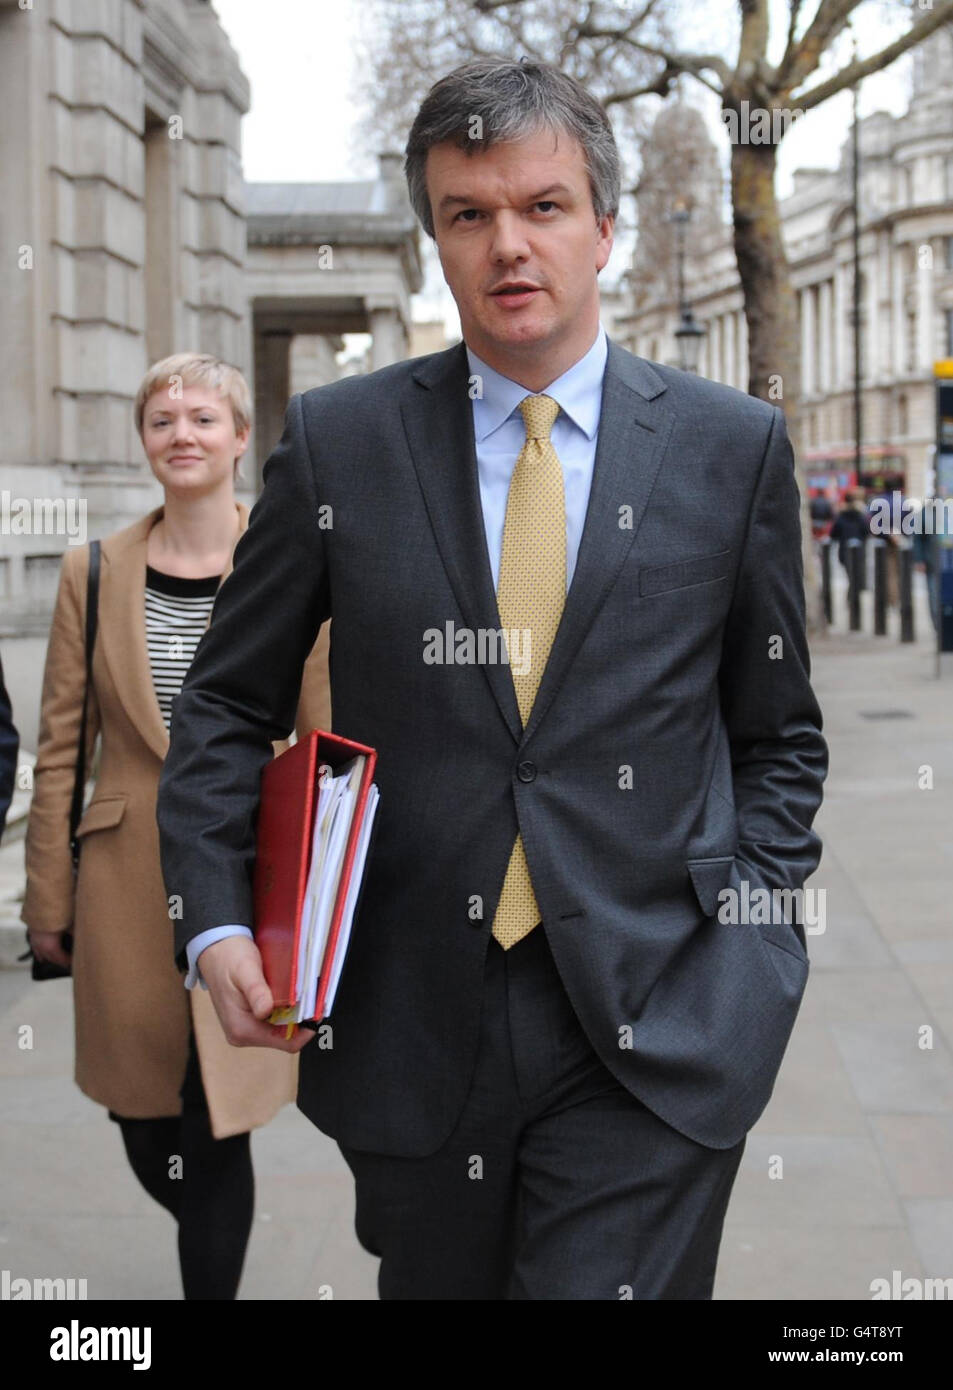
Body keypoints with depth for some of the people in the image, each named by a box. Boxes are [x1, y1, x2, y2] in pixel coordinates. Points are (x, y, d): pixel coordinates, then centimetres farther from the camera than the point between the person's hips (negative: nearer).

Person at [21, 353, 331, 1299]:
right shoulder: (95, 572, 3)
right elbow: (59, 748, 5)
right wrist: (47, 899, 3)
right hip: (128, 892, 2)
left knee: (217, 1133, 1)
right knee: (144, 1126, 13)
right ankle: (216, 1252, 44)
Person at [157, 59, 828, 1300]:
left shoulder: (732, 446, 3)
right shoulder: (337, 441, 2)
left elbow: (778, 734, 11)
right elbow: (227, 705, 8)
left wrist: (751, 935, 1)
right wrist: (215, 920, -4)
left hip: (659, 1024, -1)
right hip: (413, 1019, 1)